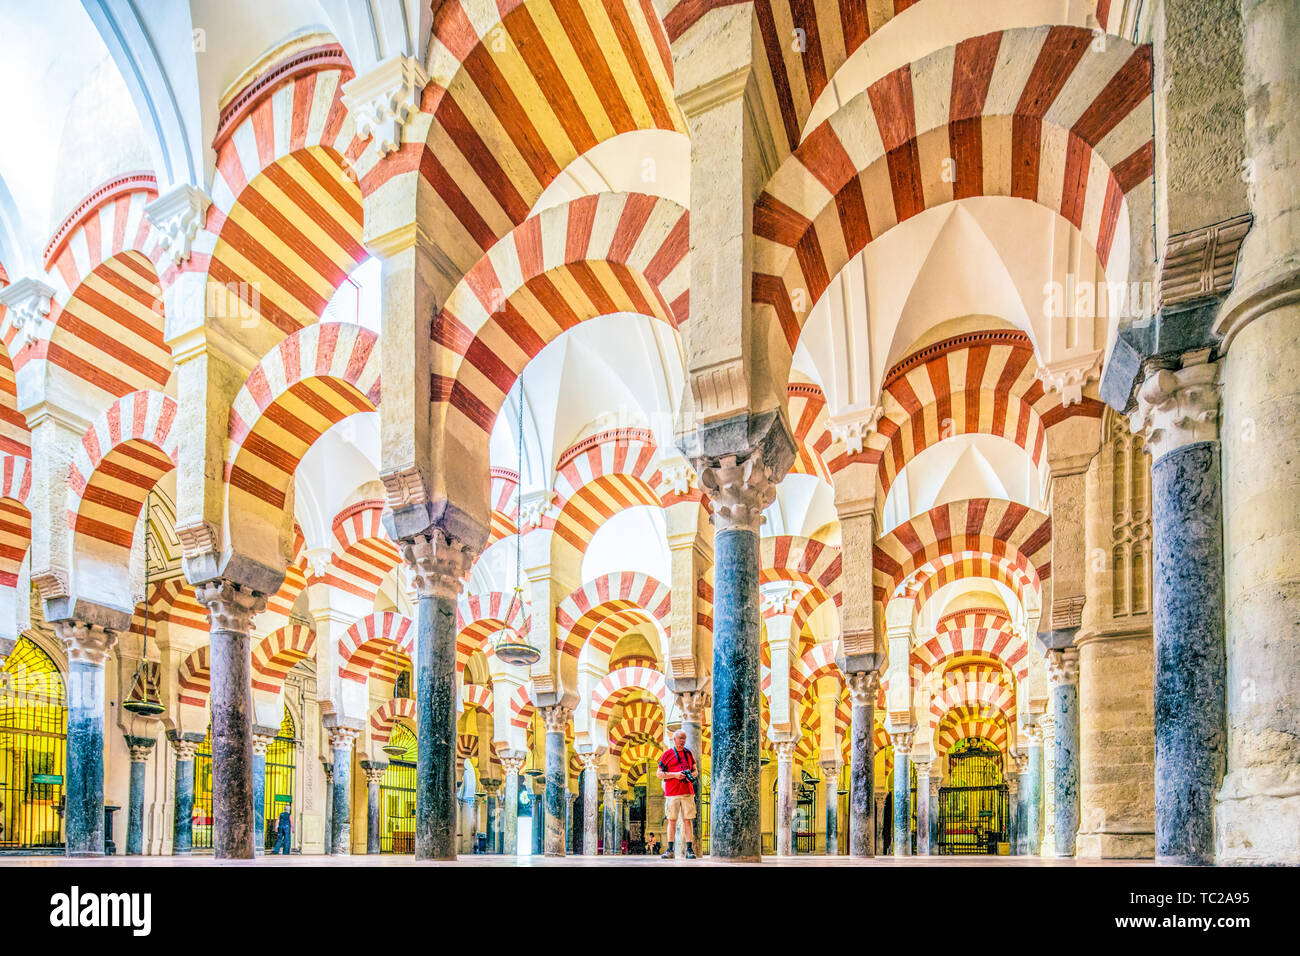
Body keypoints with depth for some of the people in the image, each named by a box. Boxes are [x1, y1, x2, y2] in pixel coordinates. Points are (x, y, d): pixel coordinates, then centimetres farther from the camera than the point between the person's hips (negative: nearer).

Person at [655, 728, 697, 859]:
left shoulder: (689, 754, 14)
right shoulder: (667, 754, 4)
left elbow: (695, 771, 20)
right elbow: (659, 773, 2)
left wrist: (691, 775, -3)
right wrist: (674, 775, -11)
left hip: (687, 792, 2)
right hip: (672, 793, -2)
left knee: (687, 820, -1)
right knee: (672, 820, 0)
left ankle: (689, 849, 1)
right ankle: (669, 850, 5)